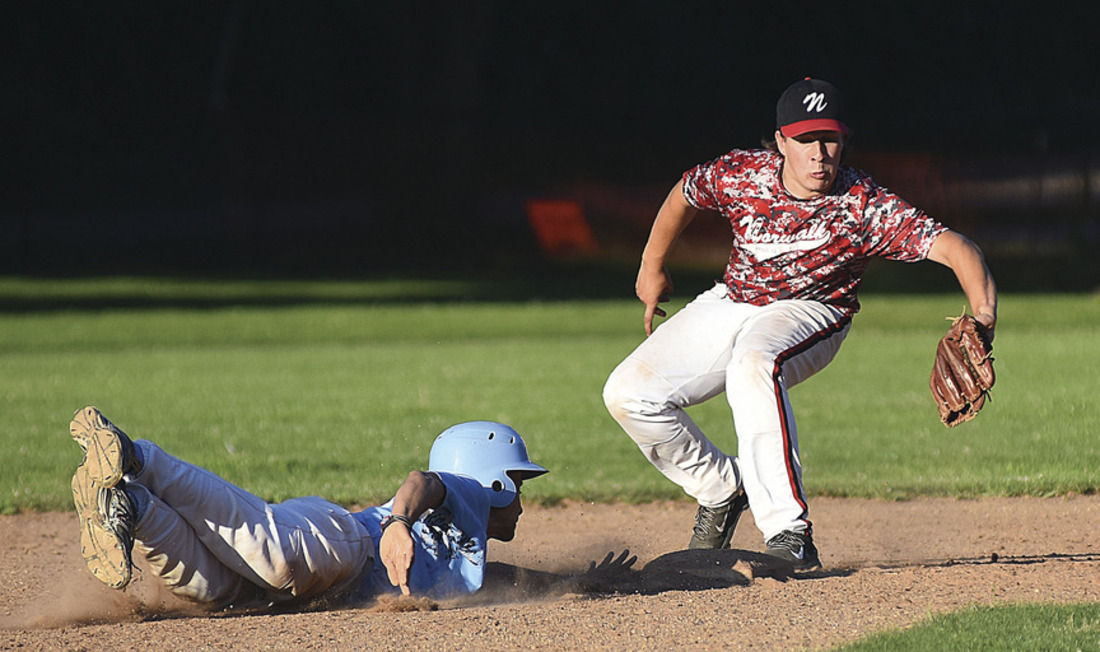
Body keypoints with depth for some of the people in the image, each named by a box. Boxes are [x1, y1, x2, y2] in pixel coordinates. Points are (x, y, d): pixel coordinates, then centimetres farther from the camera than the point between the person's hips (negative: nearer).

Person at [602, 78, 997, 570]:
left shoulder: (866, 208, -27)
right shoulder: (740, 174, -18)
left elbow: (954, 247, -36)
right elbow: (685, 194, 5)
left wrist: (983, 317, -54)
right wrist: (652, 268, 16)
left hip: (809, 313, -4)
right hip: (729, 304, 5)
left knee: (753, 364, -39)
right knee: (628, 394, -9)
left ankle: (789, 536, -41)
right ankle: (722, 491, 14)